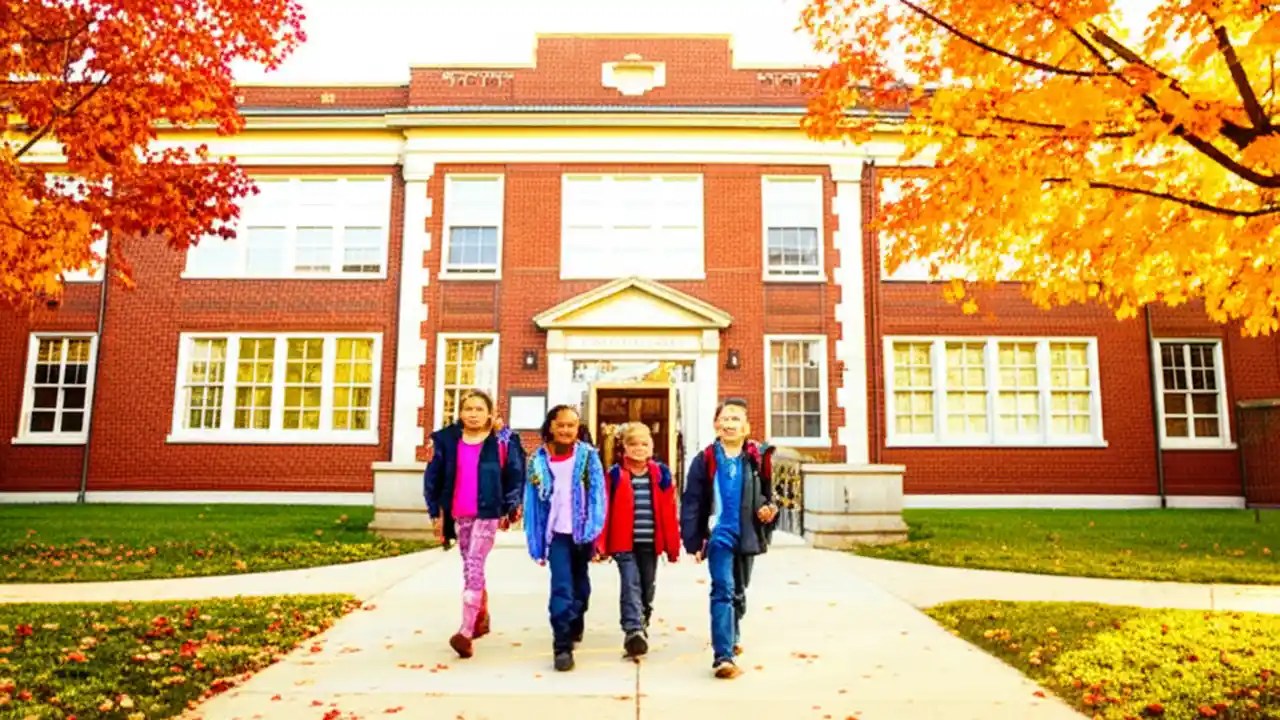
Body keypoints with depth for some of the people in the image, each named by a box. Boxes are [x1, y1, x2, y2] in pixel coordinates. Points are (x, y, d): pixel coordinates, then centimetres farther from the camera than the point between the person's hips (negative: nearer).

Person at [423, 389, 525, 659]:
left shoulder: (502, 441, -3)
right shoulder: (447, 440, 3)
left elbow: (515, 475, 1)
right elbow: (433, 477, 8)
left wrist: (512, 508, 0)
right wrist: (436, 512, 7)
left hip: (488, 513, -4)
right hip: (458, 515, 4)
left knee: (474, 568, -12)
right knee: (471, 568, 16)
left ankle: (465, 632, -12)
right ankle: (482, 617, 34)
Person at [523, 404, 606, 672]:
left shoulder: (588, 456, -3)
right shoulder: (538, 460, -1)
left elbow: (597, 495, -7)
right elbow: (533, 502, 2)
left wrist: (595, 531, -16)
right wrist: (536, 542, 1)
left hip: (582, 531, 1)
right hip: (556, 533, -1)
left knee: (579, 584, 19)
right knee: (561, 587, -11)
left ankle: (574, 626, 43)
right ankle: (562, 646, -5)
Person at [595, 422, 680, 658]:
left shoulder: (661, 474, 2)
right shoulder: (615, 475, -3)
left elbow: (669, 513, 3)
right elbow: (605, 511, -5)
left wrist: (673, 546, 2)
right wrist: (602, 544, -9)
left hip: (650, 543, 3)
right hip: (624, 543, -3)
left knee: (647, 588, 16)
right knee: (631, 585, -14)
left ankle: (642, 626, 37)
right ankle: (633, 630, -18)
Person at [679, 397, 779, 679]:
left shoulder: (758, 458, -1)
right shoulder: (706, 460, -6)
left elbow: (767, 494, 12)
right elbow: (691, 502, -4)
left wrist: (769, 508, -11)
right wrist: (693, 540, -8)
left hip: (747, 535, 3)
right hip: (719, 534, -3)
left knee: (739, 592, 19)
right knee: (722, 590, -13)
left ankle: (732, 637, 42)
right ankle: (723, 656, -13)